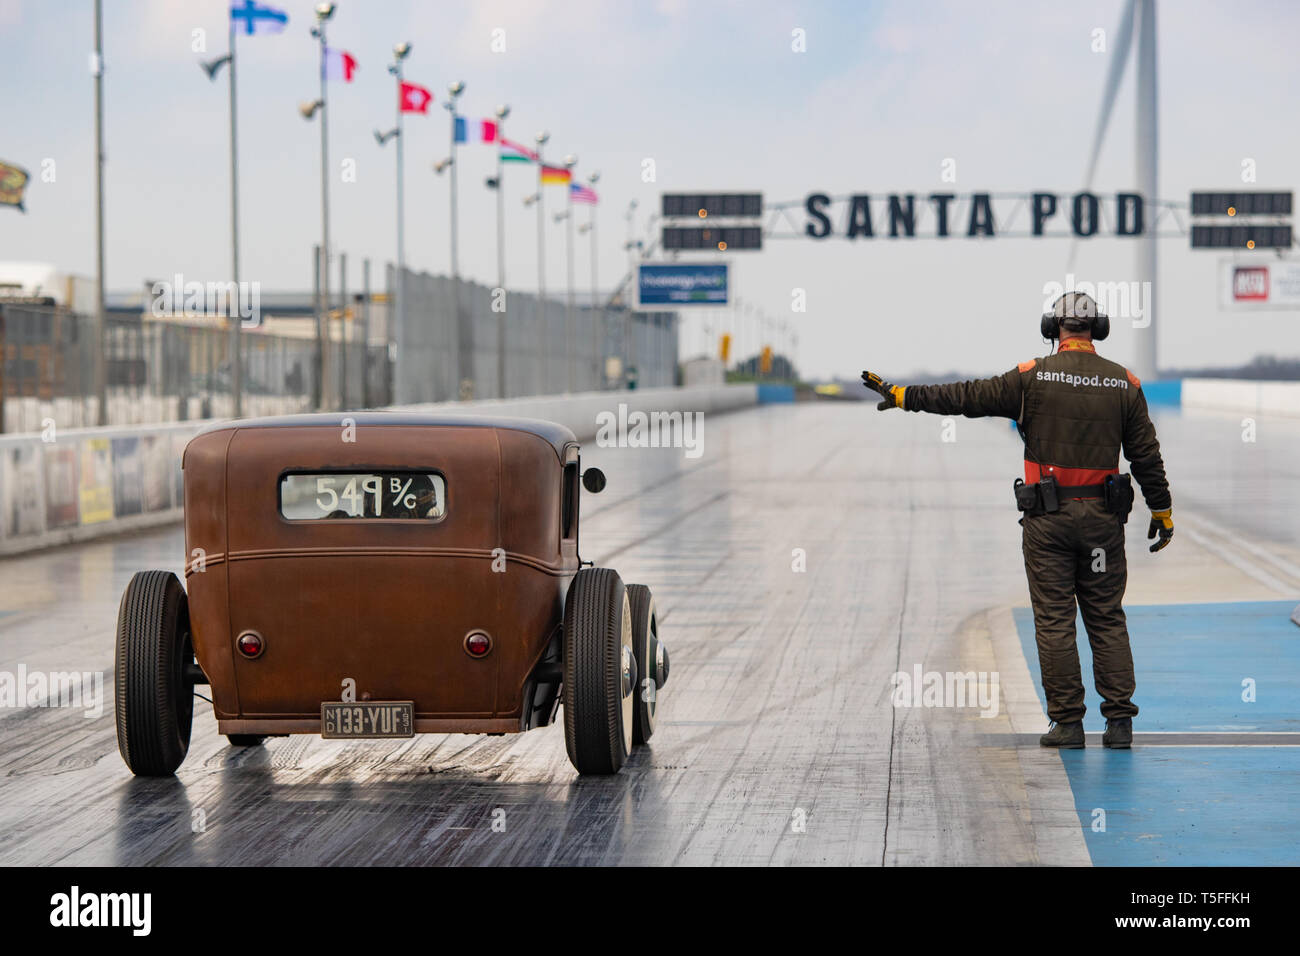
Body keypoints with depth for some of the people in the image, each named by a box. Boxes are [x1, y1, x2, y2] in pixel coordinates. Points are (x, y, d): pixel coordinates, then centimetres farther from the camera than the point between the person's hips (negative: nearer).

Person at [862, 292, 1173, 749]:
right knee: (1107, 618, 8)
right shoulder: (1124, 383, 3)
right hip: (1102, 519, 2)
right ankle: (1119, 719, 4)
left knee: (1054, 620, 2)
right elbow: (1146, 455, 5)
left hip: (1047, 516, -2)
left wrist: (903, 395, 5)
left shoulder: (1033, 377, -5)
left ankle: (1067, 721, 1)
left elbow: (967, 398, -3)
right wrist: (1162, 512, 14)